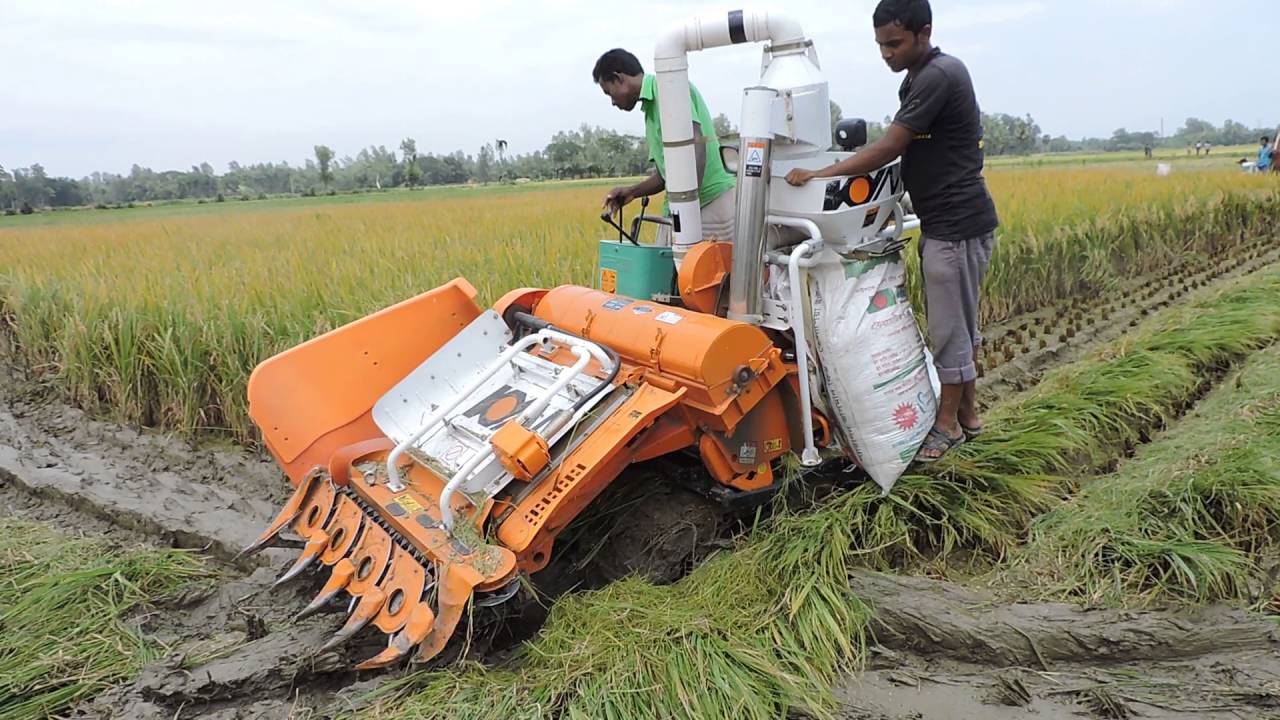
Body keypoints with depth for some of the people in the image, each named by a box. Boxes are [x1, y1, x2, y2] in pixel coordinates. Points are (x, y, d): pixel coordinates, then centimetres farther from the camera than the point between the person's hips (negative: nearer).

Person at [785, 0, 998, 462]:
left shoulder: (937, 77, -18)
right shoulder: (919, 78, 13)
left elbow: (887, 150, -22)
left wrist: (819, 175, -19)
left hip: (957, 225, -10)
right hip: (943, 222, 10)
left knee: (949, 329, 0)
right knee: (958, 323, 18)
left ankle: (948, 425, 14)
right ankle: (967, 412, 30)